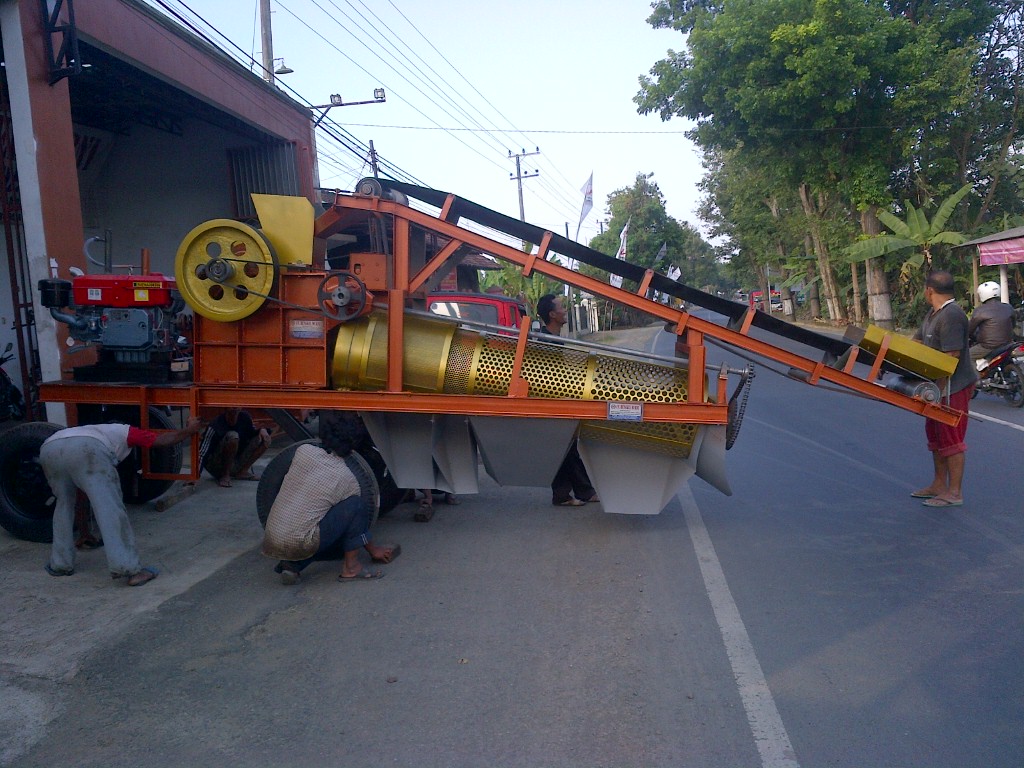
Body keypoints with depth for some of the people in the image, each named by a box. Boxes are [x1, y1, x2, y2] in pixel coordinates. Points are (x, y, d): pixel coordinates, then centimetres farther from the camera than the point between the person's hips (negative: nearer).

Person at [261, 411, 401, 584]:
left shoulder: (303, 451, 1)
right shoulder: (347, 478, -5)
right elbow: (358, 516, 9)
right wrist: (373, 550, 25)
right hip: (300, 544, -6)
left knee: (341, 542, 26)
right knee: (356, 505, 0)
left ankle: (293, 565, 7)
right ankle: (350, 568, 3)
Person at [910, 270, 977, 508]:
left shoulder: (952, 316, -22)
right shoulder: (933, 314, 11)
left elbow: (951, 359, -25)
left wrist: (937, 390, -24)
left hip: (953, 388, -11)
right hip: (939, 386, 11)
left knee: (950, 439, -4)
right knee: (935, 434, 18)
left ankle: (954, 493, 5)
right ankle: (939, 485, 29)